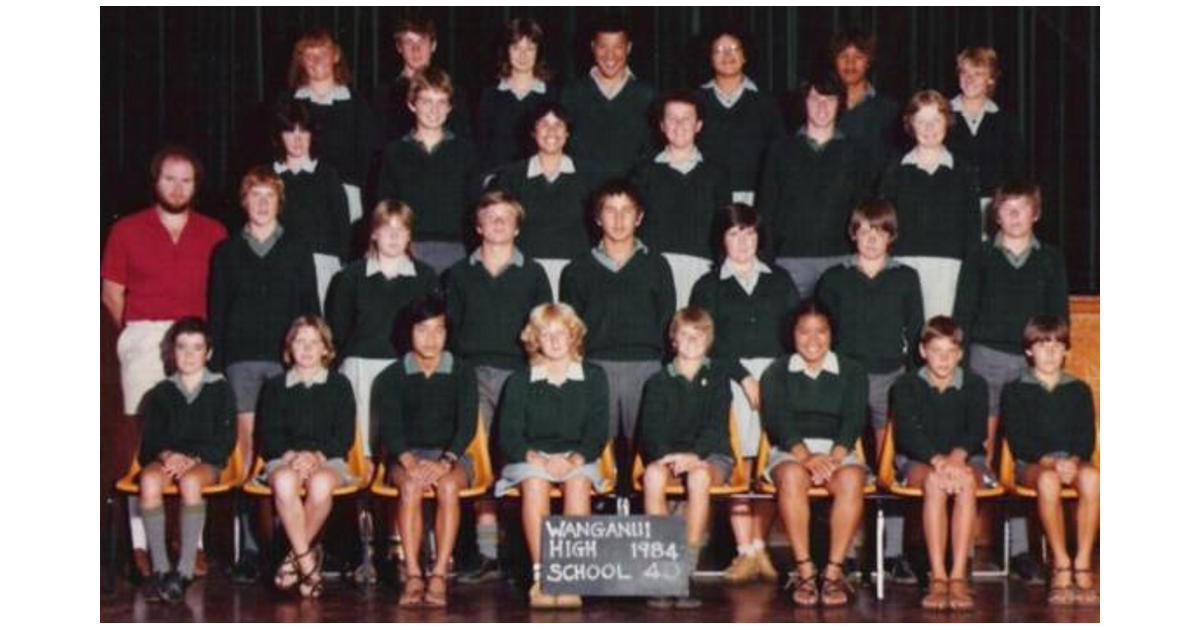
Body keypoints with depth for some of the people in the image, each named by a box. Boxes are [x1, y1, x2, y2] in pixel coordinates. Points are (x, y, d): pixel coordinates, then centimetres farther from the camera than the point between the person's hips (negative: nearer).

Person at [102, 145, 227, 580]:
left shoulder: (214, 234, 12)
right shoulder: (127, 231, 10)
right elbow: (111, 291, 11)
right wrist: (135, 330, 5)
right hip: (143, 339, -1)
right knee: (142, 439, -7)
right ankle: (141, 544, -7)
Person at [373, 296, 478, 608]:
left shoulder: (462, 373, 6)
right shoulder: (392, 377, 6)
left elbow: (467, 425, -4)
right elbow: (389, 427, -5)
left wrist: (445, 462, -21)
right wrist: (410, 462, -24)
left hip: (451, 455, 0)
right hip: (405, 455, 0)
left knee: (448, 486, -34)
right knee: (410, 485, -34)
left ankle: (439, 576, -39)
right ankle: (412, 576, -39)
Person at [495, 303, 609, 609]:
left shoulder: (593, 377, 12)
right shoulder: (519, 381, 11)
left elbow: (597, 431, 4)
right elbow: (509, 435, 2)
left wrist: (575, 460, -15)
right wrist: (539, 460, -16)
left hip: (578, 458, 0)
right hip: (530, 458, 0)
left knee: (579, 481, -34)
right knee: (534, 481, -35)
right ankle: (540, 575, -37)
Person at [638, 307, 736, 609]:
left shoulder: (717, 376, 11)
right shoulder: (659, 381, 14)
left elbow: (716, 424, -2)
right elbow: (651, 428, 2)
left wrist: (694, 455, -20)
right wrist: (665, 454, -20)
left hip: (710, 454, -1)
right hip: (667, 454, 1)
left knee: (699, 476, -38)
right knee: (653, 475, -34)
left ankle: (687, 569, -37)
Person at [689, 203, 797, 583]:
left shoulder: (779, 281, 18)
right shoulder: (709, 286, 12)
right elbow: (709, 342, 2)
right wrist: (745, 378, -9)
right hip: (730, 378, -2)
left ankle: (759, 547, 0)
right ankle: (745, 552, -11)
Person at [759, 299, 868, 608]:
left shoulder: (851, 372, 16)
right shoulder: (777, 372, 14)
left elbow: (853, 420, 2)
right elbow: (778, 421, -1)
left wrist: (834, 457, -18)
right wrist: (806, 456, -19)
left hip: (839, 451, 1)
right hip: (790, 451, -1)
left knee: (851, 479, -35)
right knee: (792, 476, -37)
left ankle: (833, 571, -33)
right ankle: (804, 570, -34)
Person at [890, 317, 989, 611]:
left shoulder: (975, 385, 7)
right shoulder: (907, 386, 3)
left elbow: (977, 430, -7)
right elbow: (909, 432, -12)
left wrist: (957, 456, -30)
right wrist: (938, 461, -31)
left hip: (966, 458, 1)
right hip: (917, 461, -1)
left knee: (966, 481, -36)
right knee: (934, 481, -37)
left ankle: (959, 577, -41)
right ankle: (937, 578, -42)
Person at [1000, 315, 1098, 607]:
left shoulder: (1079, 390, 18)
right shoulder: (1015, 391, 11)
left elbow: (1087, 436, 7)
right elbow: (1018, 439, -1)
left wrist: (1074, 461, -14)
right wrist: (1049, 462, -17)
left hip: (1074, 460, 2)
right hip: (1031, 464, -2)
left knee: (1091, 476, -35)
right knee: (1048, 480, -39)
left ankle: (1083, 566, -34)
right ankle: (1061, 566, -33)